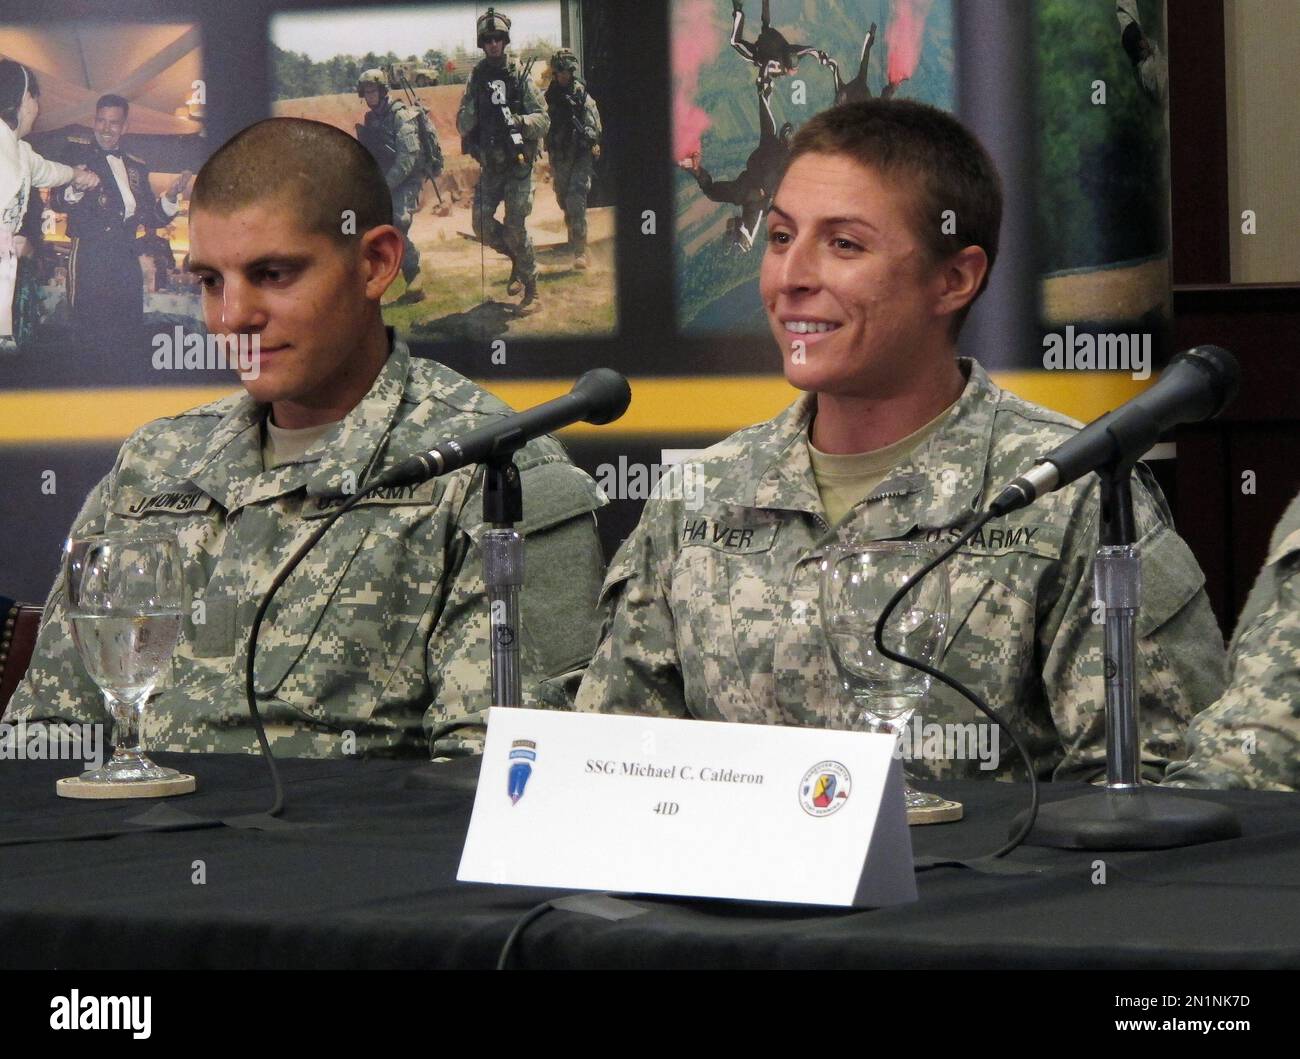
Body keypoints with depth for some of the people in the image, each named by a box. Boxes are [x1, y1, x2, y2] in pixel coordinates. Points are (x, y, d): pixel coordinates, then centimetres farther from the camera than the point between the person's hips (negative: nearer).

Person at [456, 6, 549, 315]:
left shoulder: (520, 77, -6)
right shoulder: (477, 78, 5)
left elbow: (543, 121, -8)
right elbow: (462, 126, 4)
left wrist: (518, 121, -27)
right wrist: (475, 104, -15)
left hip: (517, 165, -4)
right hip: (489, 167, 4)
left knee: (515, 229, -9)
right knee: (482, 226, 2)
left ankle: (532, 292, 1)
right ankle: (517, 258, 29)